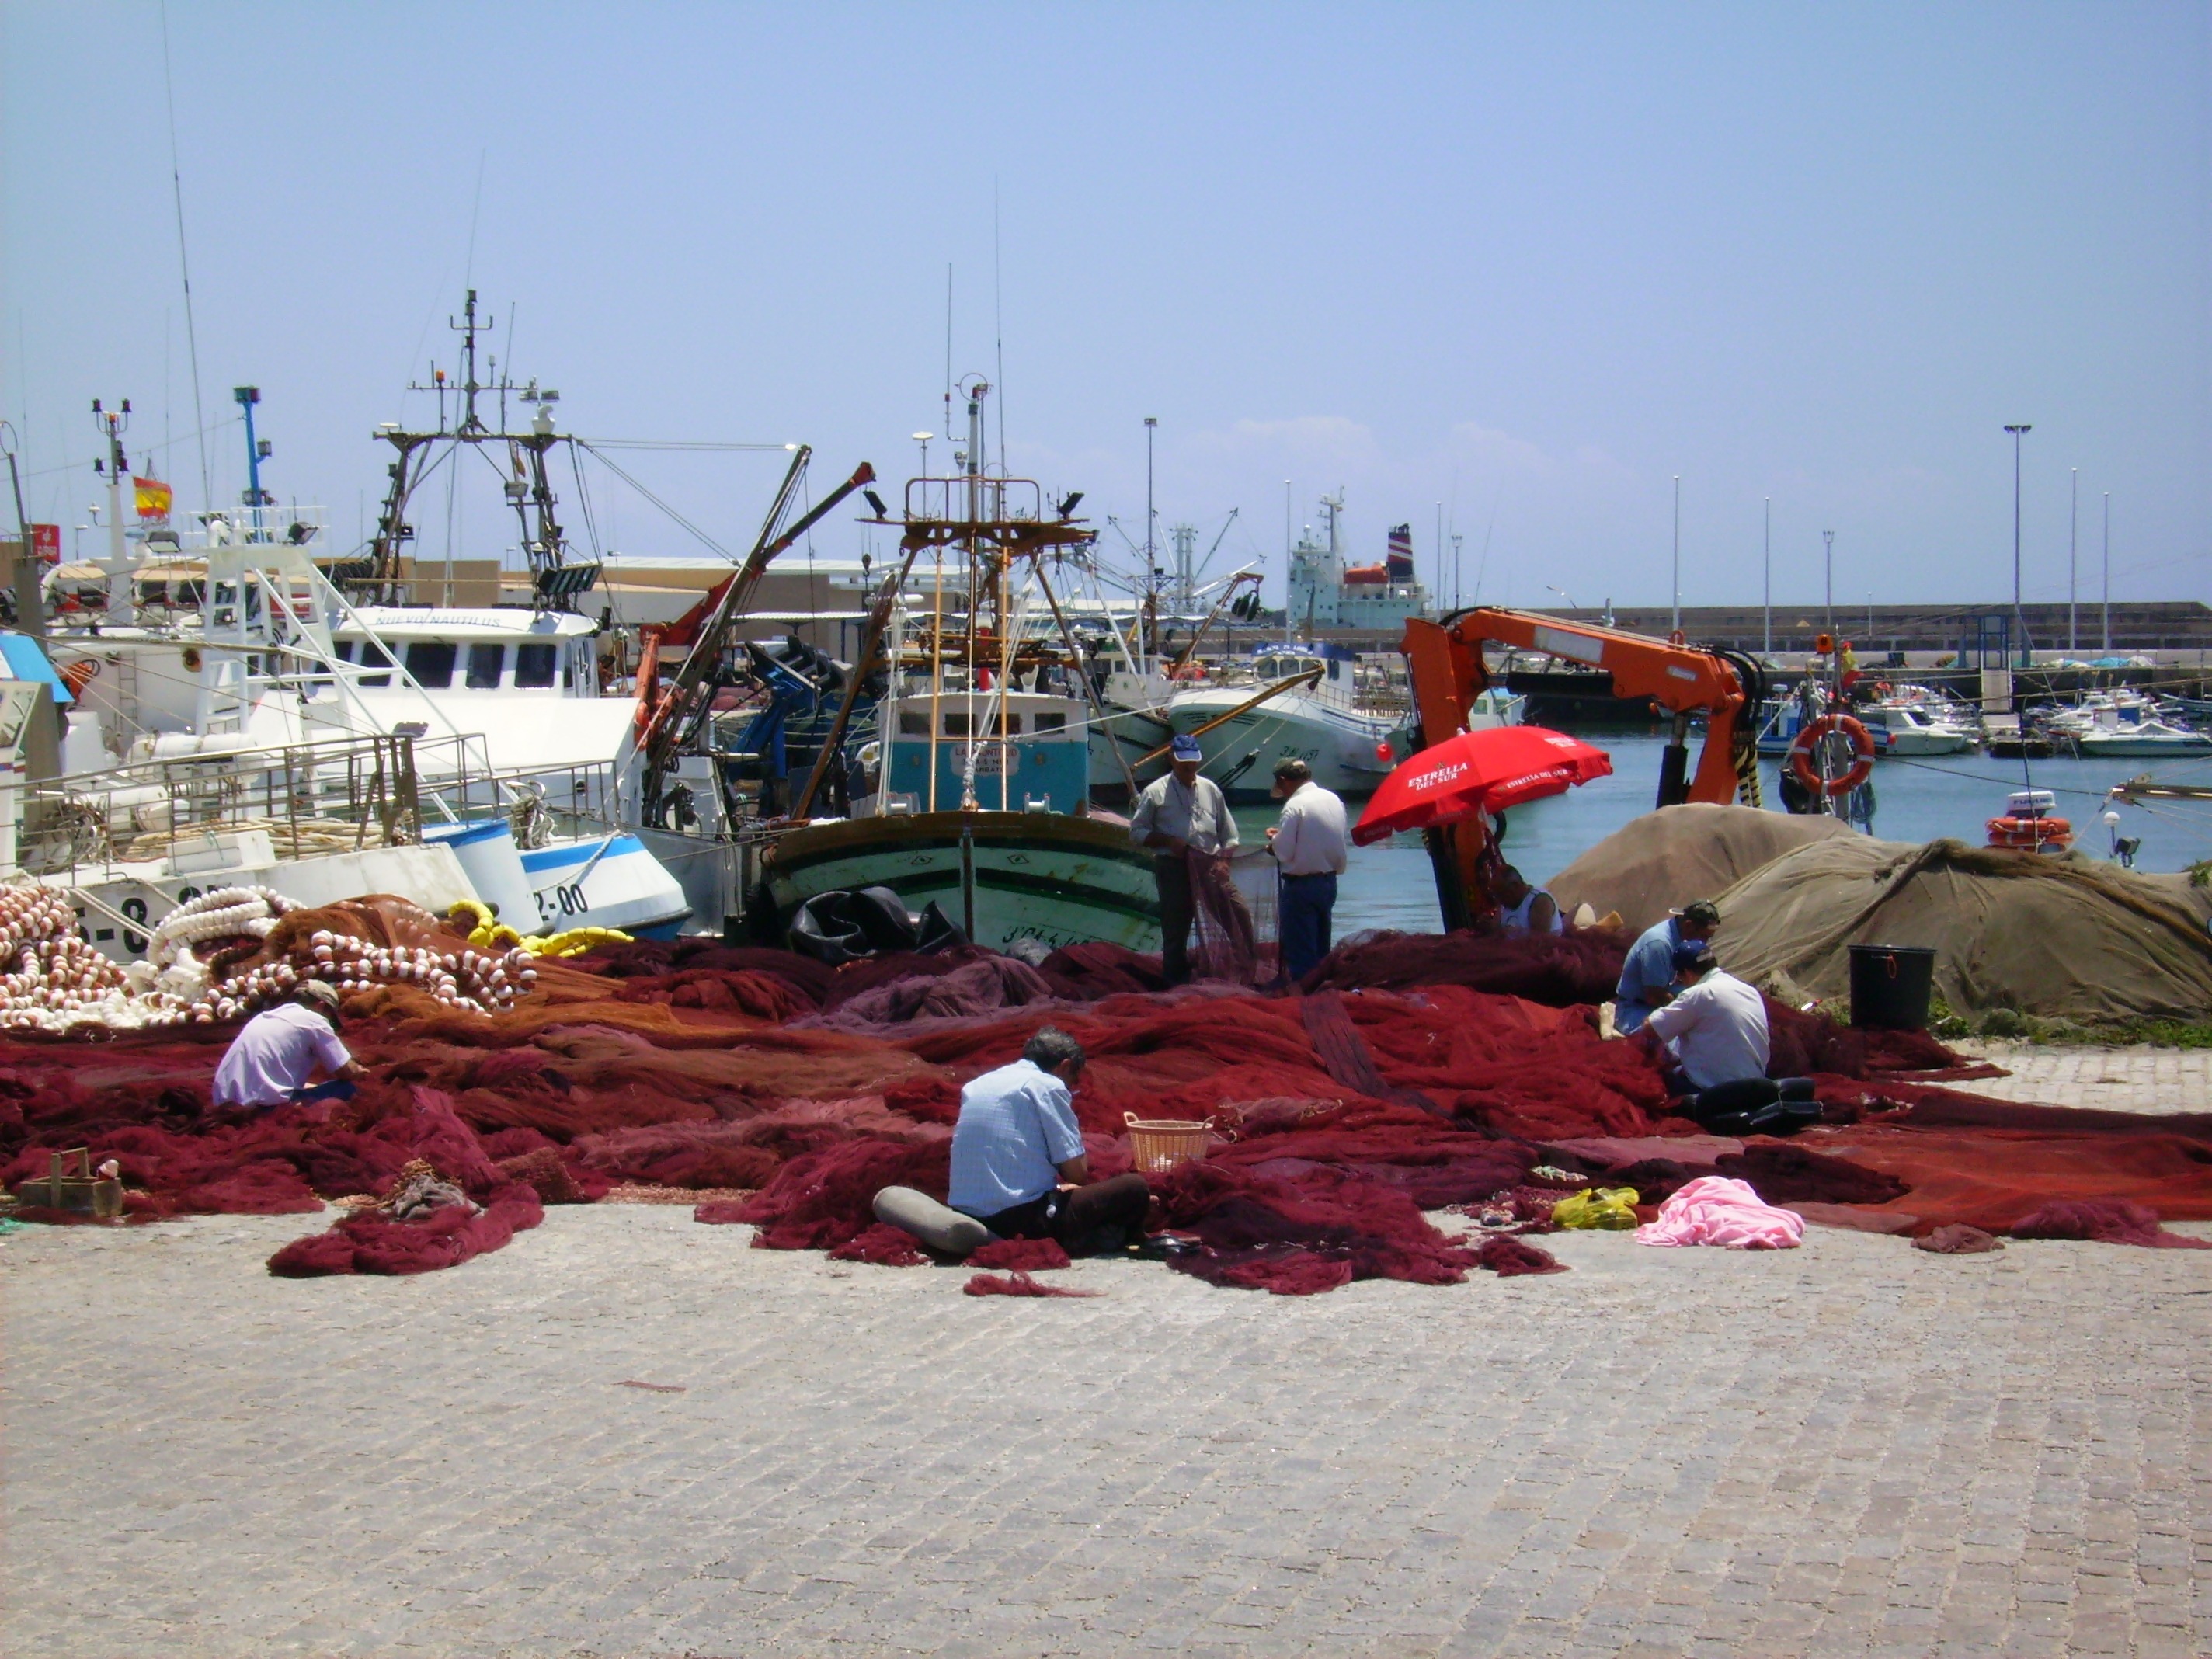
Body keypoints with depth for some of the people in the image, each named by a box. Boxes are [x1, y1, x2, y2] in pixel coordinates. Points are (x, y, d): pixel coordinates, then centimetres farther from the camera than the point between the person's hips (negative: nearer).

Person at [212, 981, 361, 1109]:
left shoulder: (265, 1017, 24)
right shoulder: (313, 1020, 3)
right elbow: (347, 1072, 4)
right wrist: (358, 1070, 25)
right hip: (265, 1106, -8)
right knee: (345, 1089, 7)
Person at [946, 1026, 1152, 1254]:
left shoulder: (976, 1086, 17)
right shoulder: (1048, 1086, -4)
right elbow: (1077, 1172, -6)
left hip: (971, 1217, 7)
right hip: (1022, 1218, -7)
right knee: (1135, 1188, 4)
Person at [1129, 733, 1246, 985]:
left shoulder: (1210, 789, 14)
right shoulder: (1154, 792, 3)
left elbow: (1229, 834, 16)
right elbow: (1137, 832, 2)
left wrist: (1223, 860, -2)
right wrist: (1169, 841, -12)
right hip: (1174, 868, -3)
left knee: (1241, 916, -4)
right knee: (1175, 930, 1)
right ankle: (1177, 987, 11)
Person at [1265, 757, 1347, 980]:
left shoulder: (1295, 805, -17)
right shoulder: (1334, 799, 6)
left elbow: (1284, 852, -18)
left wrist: (1274, 839, 4)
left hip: (1301, 885, -8)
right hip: (1329, 882, 8)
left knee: (1299, 951, 0)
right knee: (1321, 948, 18)